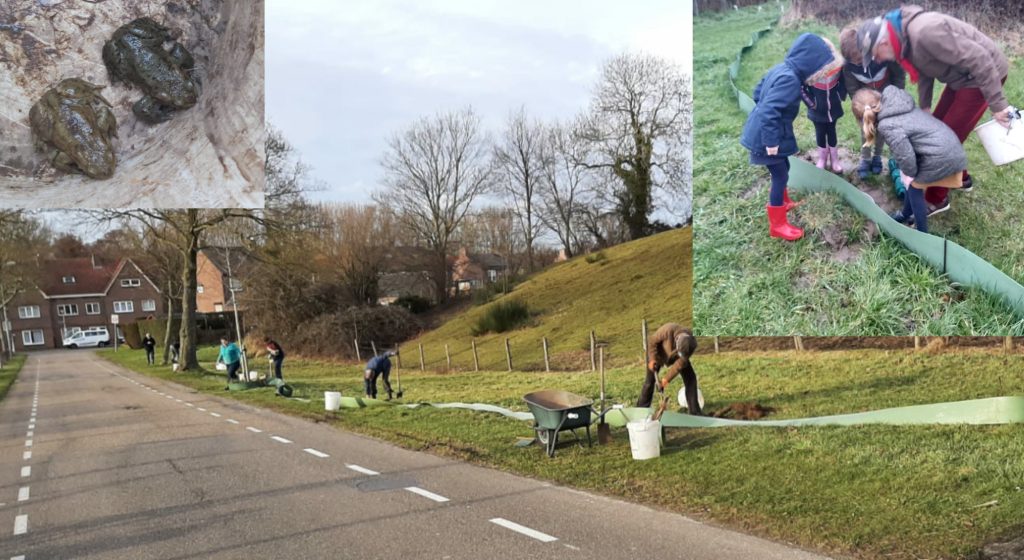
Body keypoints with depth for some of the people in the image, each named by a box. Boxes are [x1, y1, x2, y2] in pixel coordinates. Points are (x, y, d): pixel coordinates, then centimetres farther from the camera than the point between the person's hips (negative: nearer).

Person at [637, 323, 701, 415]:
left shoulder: (691, 344, -33)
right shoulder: (667, 331, -43)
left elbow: (681, 363, -24)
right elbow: (652, 341, -25)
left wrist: (668, 378, -23)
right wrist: (652, 359, -28)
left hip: (675, 355, 2)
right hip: (658, 352, -2)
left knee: (690, 378, -9)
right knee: (650, 380, 1)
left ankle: (695, 411, -2)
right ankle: (642, 407, 19)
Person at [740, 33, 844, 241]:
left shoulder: (781, 68, 4)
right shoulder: (790, 80, -27)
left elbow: (758, 93, 15)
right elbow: (769, 110, -33)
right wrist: (771, 141, -27)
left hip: (761, 130, 10)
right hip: (765, 136, -10)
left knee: (782, 170, 25)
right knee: (780, 176, 1)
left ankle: (782, 203, 47)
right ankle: (777, 225, 11)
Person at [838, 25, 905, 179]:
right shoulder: (848, 65, -32)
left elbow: (899, 75, -20)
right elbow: (853, 90, -17)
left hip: (886, 92, -1)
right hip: (865, 94, 1)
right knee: (865, 125, -3)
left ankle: (877, 155, 21)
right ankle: (865, 158, 11)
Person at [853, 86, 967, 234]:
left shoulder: (887, 125, -19)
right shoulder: (897, 103, 6)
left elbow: (905, 155, -17)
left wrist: (909, 173, 3)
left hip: (940, 156, -8)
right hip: (951, 146, 8)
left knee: (915, 187, 12)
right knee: (914, 182, 25)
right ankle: (906, 215, 48)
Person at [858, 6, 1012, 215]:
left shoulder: (925, 32, -35)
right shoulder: (904, 37, -4)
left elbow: (978, 59, -32)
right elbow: (925, 69, 14)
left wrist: (998, 105, -27)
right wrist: (924, 106, 16)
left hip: (985, 74, -9)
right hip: (962, 76, 9)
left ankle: (936, 199, 11)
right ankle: (960, 178, 39)